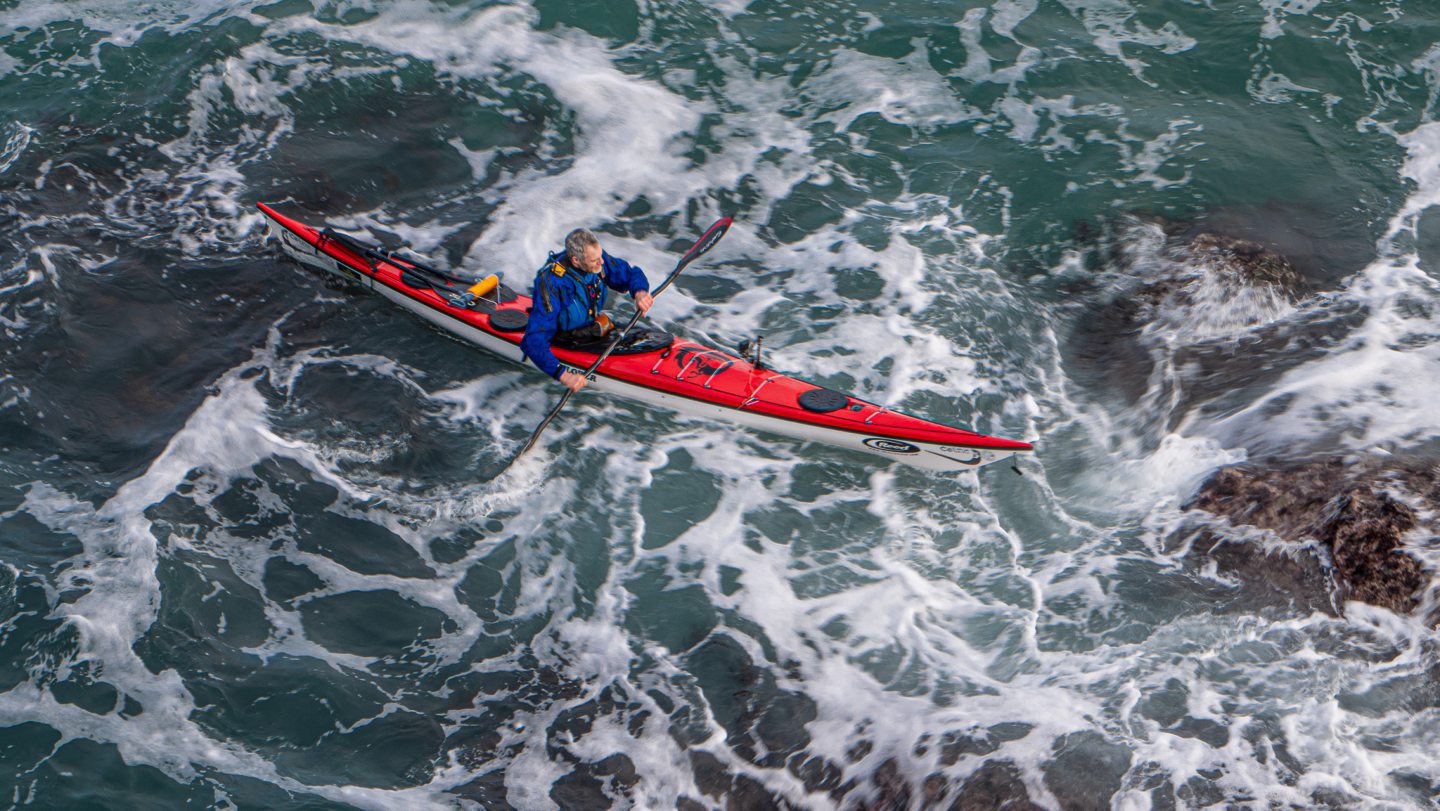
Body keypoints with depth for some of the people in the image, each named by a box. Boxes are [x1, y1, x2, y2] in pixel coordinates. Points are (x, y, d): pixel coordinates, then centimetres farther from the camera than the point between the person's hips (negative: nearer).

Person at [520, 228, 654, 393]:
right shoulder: (551, 282, -30)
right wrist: (564, 375, -44)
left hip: (595, 328, 7)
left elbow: (631, 273, 5)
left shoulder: (597, 261, -12)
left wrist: (639, 292, -20)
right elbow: (534, 340, -33)